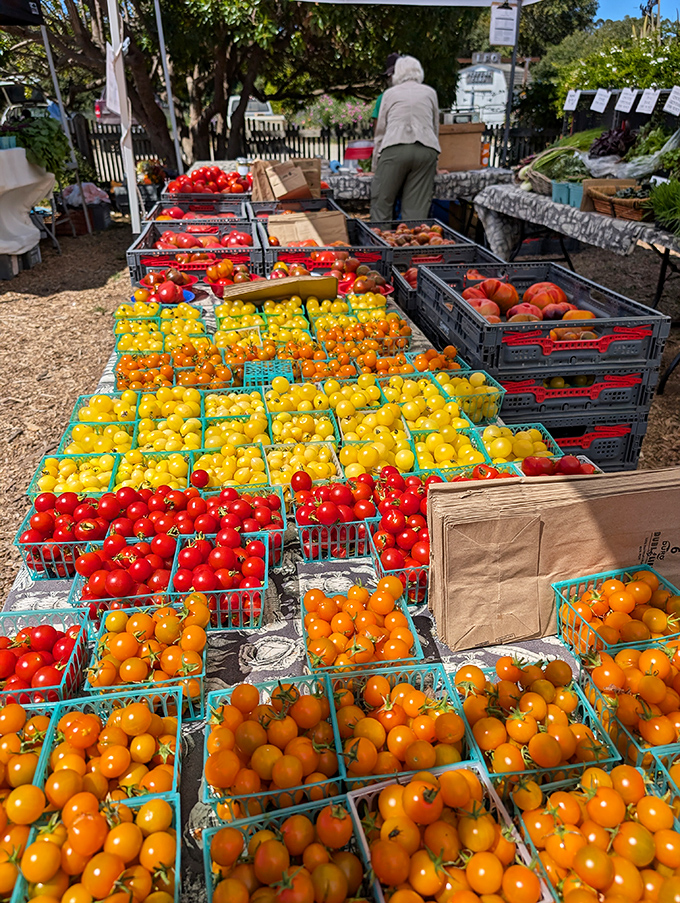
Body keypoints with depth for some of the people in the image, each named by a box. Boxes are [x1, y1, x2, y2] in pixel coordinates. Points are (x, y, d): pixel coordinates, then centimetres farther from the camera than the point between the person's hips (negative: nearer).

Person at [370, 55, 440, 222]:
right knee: (417, 207, -1)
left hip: (395, 149, -2)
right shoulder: (430, 92, 22)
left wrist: (377, 158, 25)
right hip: (426, 149, 2)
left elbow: (380, 129, 18)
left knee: (382, 202, 0)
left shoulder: (390, 93, 18)